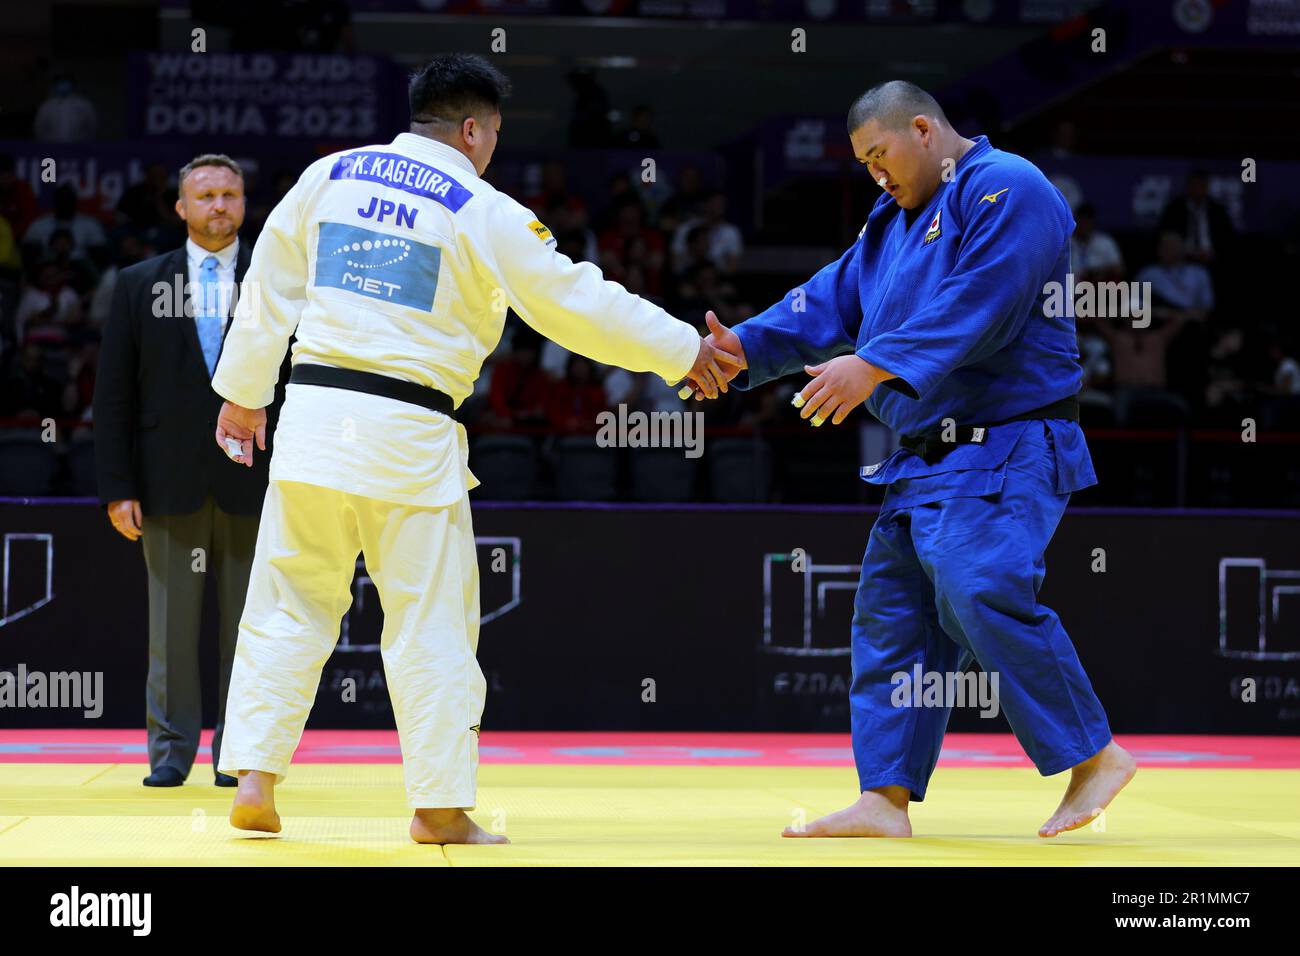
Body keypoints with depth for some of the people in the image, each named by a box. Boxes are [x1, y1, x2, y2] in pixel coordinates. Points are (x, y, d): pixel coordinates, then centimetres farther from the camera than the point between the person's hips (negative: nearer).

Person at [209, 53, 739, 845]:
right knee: (432, 624, 6)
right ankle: (441, 805, 9)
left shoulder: (329, 176, 8)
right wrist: (684, 351, 7)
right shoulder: (483, 212, -3)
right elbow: (578, 302, -2)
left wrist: (245, 392, 22)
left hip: (314, 415, 3)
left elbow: (270, 287, 12)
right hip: (407, 434, -3)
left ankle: (254, 779, 5)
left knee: (289, 607, 11)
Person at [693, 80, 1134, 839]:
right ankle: (886, 799, 12)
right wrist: (744, 348, -2)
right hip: (928, 461, 10)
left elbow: (979, 305, -23)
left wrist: (874, 365, -28)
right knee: (890, 616, 8)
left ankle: (1094, 756, -10)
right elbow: (833, 302, 14)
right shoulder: (896, 219, 20)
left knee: (982, 594, -24)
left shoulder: (1005, 189, -11)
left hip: (1005, 454, -10)